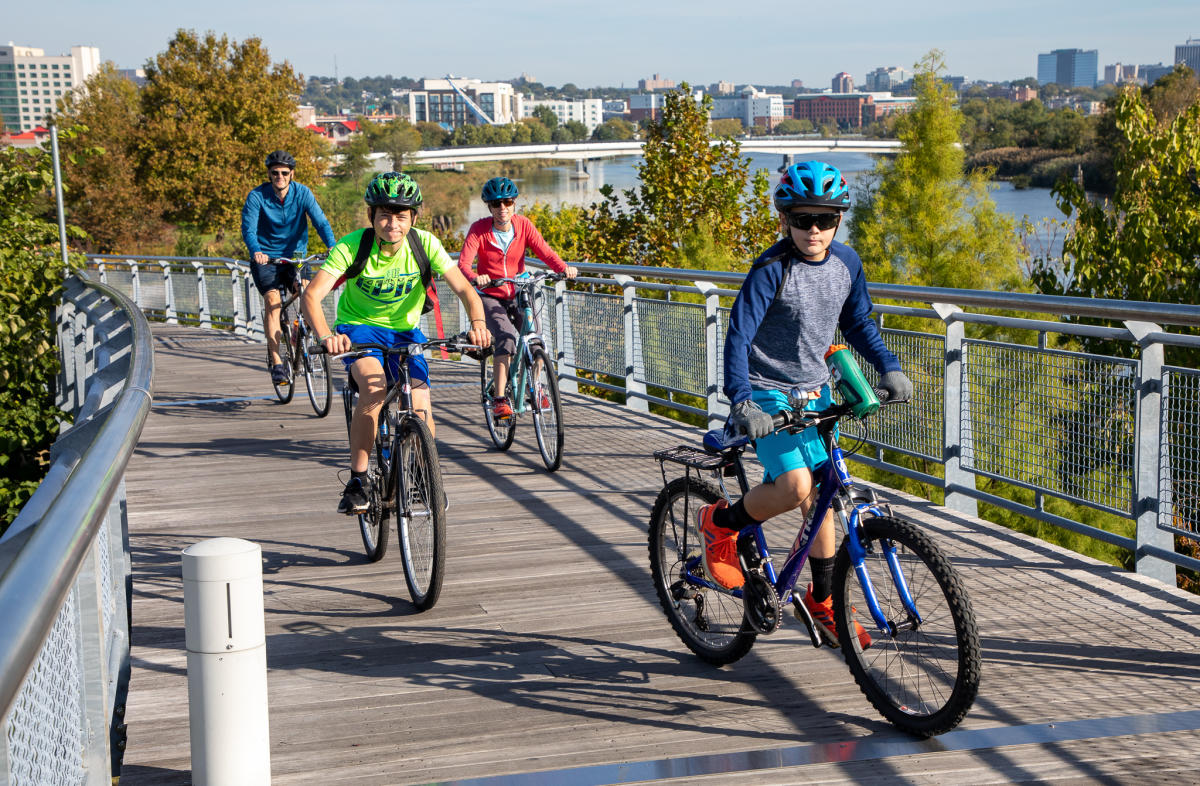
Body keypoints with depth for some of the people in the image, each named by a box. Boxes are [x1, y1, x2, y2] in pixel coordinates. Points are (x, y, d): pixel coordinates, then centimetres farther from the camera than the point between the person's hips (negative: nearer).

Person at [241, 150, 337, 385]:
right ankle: (276, 363, -23)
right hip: (266, 259, -2)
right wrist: (256, 251, -41)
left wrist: (332, 246, -34)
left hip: (295, 257, 2)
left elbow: (320, 221, -15)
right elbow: (248, 228, -20)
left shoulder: (303, 193, -5)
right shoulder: (257, 196, -10)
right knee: (272, 299, -23)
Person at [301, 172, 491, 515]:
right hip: (358, 326, -2)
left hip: (404, 331, 2)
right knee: (374, 388, -32)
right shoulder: (352, 246, -22)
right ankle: (357, 480, -20)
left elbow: (464, 288, -20)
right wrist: (326, 337, -48)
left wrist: (478, 324, -41)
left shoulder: (424, 243, -17)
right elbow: (312, 294, -29)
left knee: (420, 406, -18)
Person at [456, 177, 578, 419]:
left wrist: (564, 268, -34)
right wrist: (475, 278, -45)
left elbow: (544, 251, -14)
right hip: (490, 297, -3)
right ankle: (499, 399, -27)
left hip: (517, 294, 3)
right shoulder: (479, 229, -12)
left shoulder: (523, 225, -4)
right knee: (506, 337, -29)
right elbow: (463, 263, -23)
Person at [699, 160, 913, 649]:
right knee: (794, 488, -23)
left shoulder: (847, 263, -1)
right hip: (768, 393, -6)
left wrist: (889, 369, 0)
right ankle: (721, 525, 4)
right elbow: (738, 337, -23)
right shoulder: (772, 270, -19)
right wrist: (742, 402, -35)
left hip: (814, 393, 6)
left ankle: (822, 601, 24)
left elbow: (857, 323, 15)